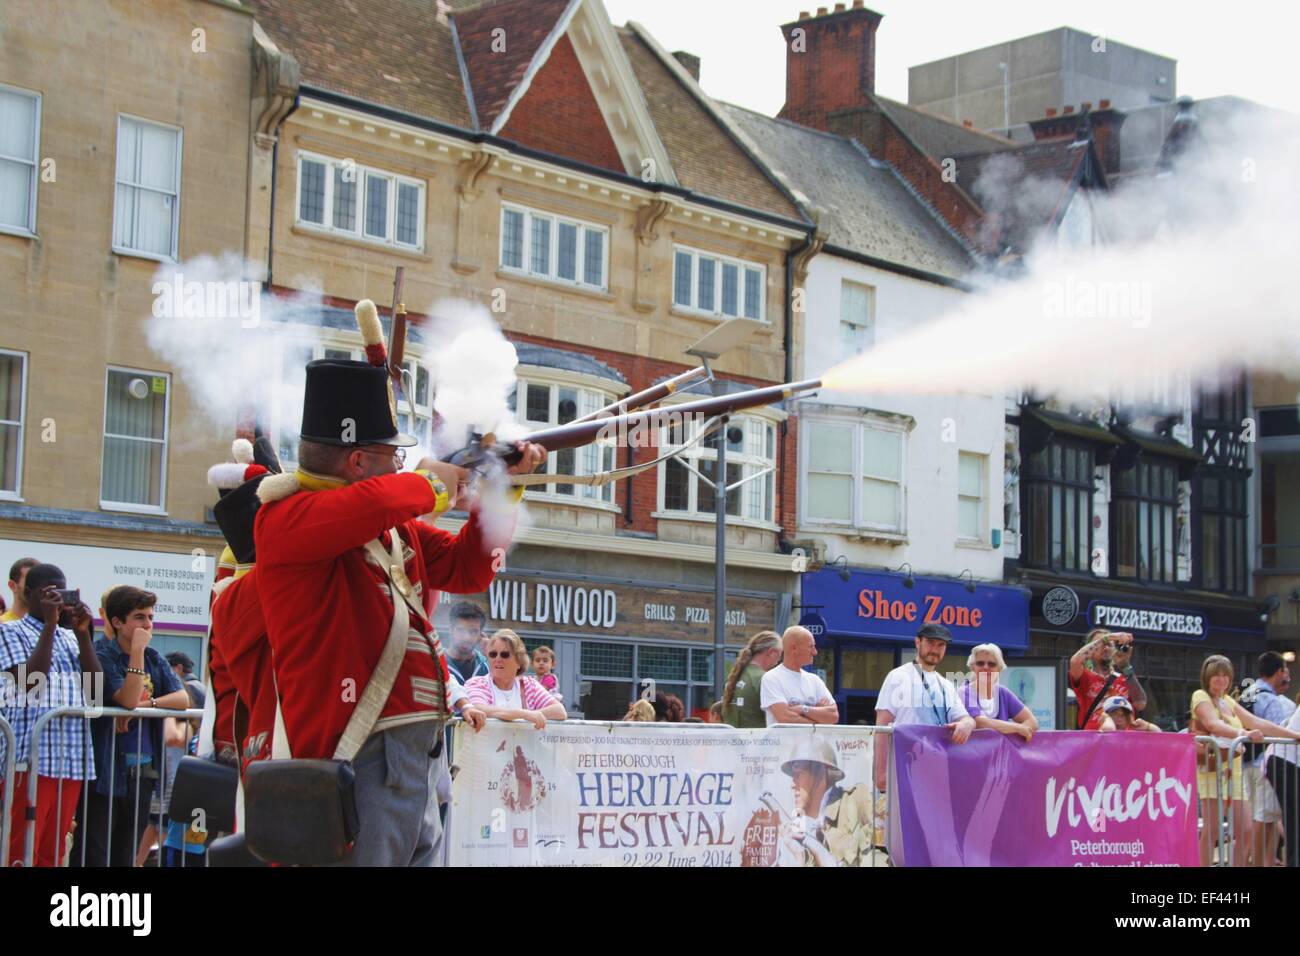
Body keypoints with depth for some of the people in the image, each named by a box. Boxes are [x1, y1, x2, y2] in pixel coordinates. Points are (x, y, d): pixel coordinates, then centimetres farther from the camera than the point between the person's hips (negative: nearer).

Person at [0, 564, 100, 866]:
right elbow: (30, 682, -12)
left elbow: (95, 688, 8)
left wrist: (83, 632, 0)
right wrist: (49, 625, -10)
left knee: (52, 853, 7)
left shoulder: (70, 637, 19)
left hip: (72, 759, 6)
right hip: (29, 757, -6)